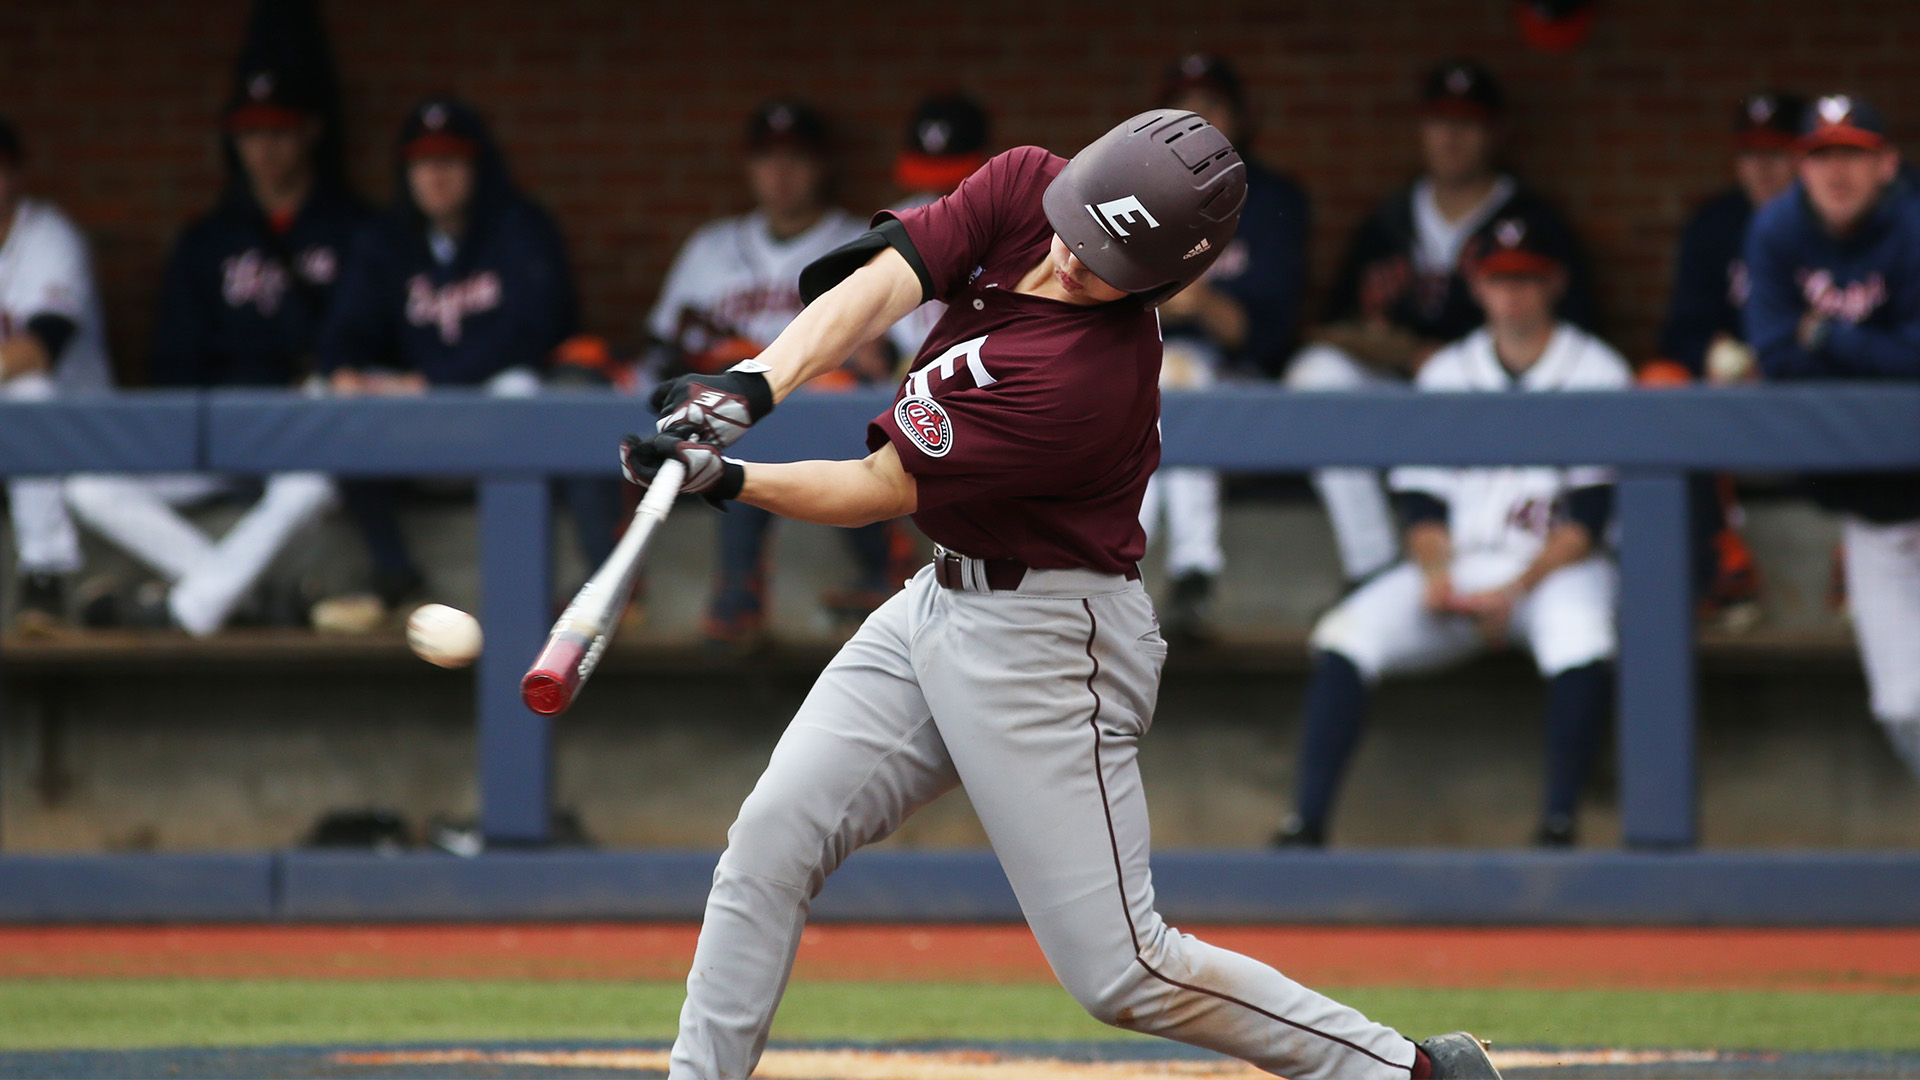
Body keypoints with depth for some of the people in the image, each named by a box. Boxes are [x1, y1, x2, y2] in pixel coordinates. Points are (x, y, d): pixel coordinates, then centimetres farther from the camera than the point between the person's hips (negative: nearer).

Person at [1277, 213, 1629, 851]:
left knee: (1581, 636, -38)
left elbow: (1589, 518, -6)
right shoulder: (1445, 374, 14)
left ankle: (1558, 827, -35)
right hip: (1456, 567, 3)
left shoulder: (1595, 373, 1)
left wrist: (1516, 589, -18)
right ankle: (1306, 827, -26)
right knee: (1345, 638, -22)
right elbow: (1423, 503, 9)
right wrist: (1435, 574, -12)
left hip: (1557, 568, -3)